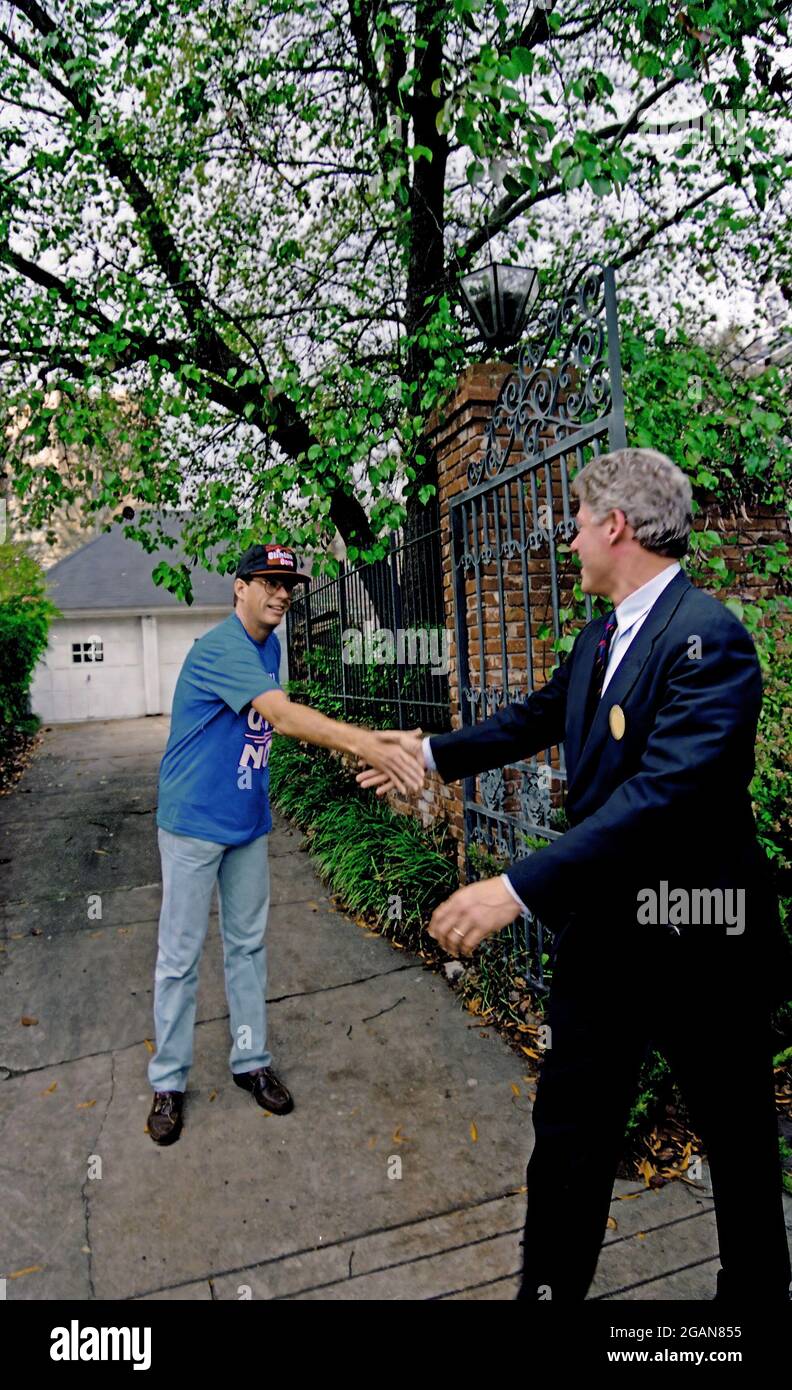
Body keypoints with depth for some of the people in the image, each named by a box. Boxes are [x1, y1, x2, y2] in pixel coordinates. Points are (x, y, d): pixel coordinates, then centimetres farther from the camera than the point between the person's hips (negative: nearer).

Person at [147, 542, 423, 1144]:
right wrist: (363, 743, -46)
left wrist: (365, 742, -2)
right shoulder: (222, 648, -22)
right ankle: (168, 1081, 20)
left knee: (248, 944, 15)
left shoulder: (270, 645, 7)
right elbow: (284, 713, -34)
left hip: (248, 822, 8)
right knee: (181, 954, 4)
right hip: (194, 822, -8)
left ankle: (251, 1060, 29)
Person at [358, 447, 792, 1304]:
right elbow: (537, 718, 19)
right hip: (601, 932, 7)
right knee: (568, 1129, 17)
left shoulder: (707, 638, -23)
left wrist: (518, 889, -34)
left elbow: (662, 793, -32)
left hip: (699, 945, -7)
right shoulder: (599, 639, 5)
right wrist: (433, 753, 25)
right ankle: (550, 1283, 38)